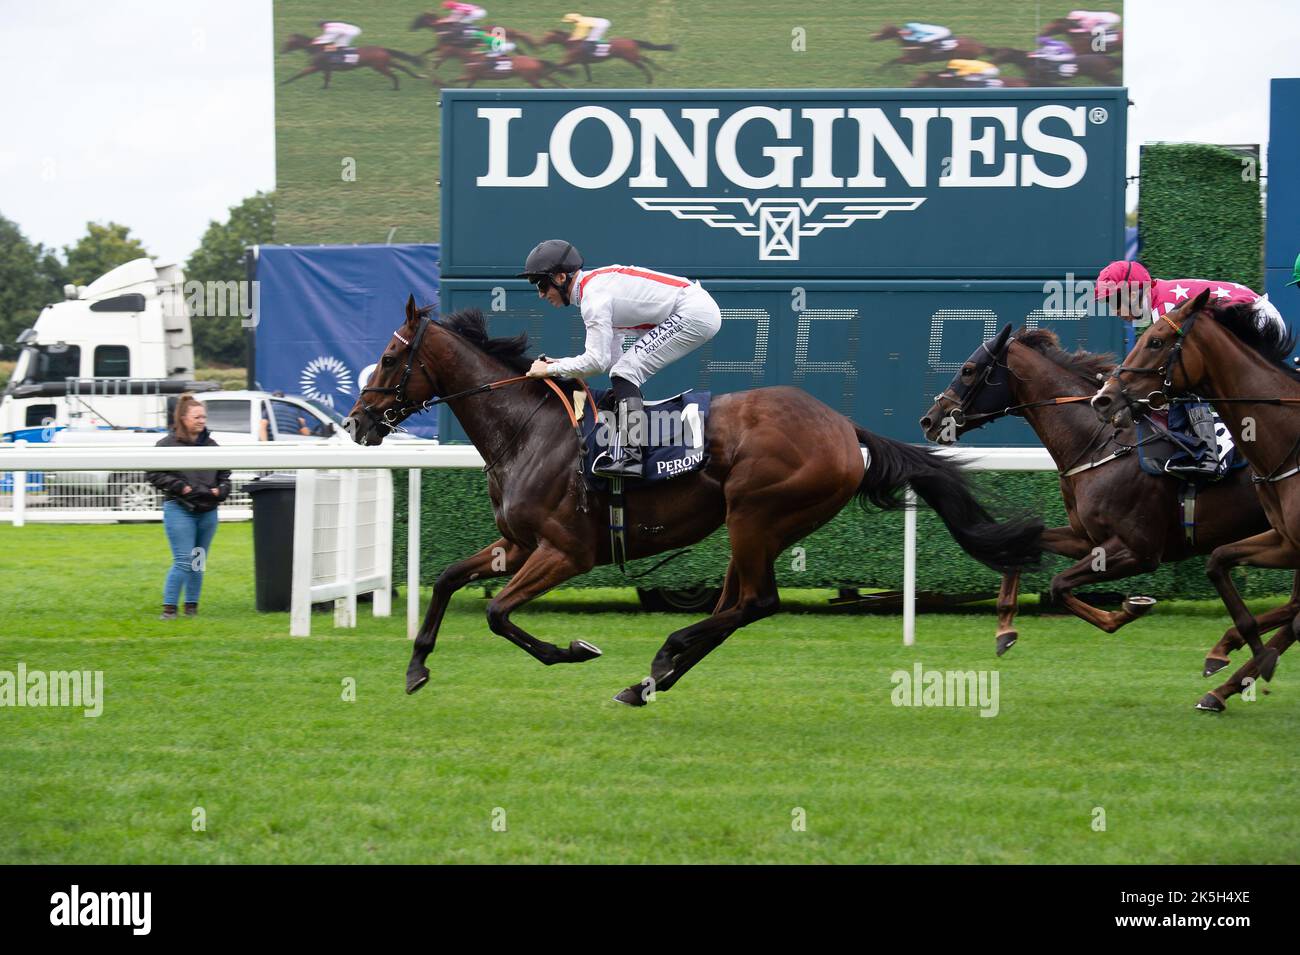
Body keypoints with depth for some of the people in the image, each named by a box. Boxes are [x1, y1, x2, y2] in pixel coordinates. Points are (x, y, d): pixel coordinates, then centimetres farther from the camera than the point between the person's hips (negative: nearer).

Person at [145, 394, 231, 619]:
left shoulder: (211, 445, 12)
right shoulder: (168, 444, -5)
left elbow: (224, 474, 21)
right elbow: (154, 474, -7)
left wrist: (220, 490, 1)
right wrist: (181, 488, -14)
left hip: (207, 511, 6)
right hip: (180, 510, -6)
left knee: (199, 563, 12)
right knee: (183, 562, -11)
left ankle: (191, 607, 22)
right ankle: (169, 608, -6)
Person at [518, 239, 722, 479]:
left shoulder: (593, 295, -15)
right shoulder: (600, 283, 15)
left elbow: (597, 361, -19)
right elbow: (611, 358, 17)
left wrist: (550, 370, -10)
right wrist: (559, 363, 10)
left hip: (693, 314, -10)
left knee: (626, 371, -14)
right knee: (623, 370, 19)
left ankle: (628, 456, -24)